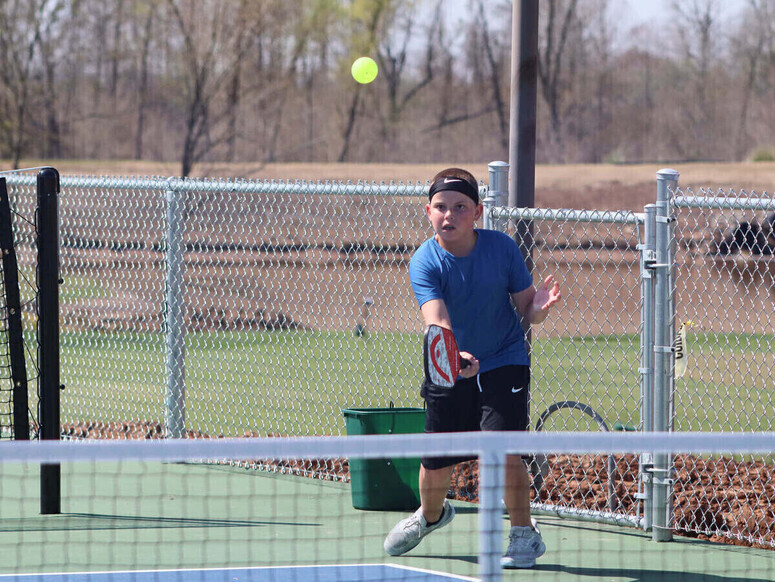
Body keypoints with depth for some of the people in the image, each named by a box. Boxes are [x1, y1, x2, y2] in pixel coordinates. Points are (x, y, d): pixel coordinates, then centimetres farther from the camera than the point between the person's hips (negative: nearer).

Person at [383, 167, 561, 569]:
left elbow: (526, 310, -5)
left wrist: (539, 306, -29)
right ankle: (431, 515, 43)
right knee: (435, 464, 8)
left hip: (504, 365, -1)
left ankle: (524, 535, -4)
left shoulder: (502, 248, -13)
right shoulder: (424, 263, -17)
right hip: (449, 370, 1)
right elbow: (436, 321, -32)